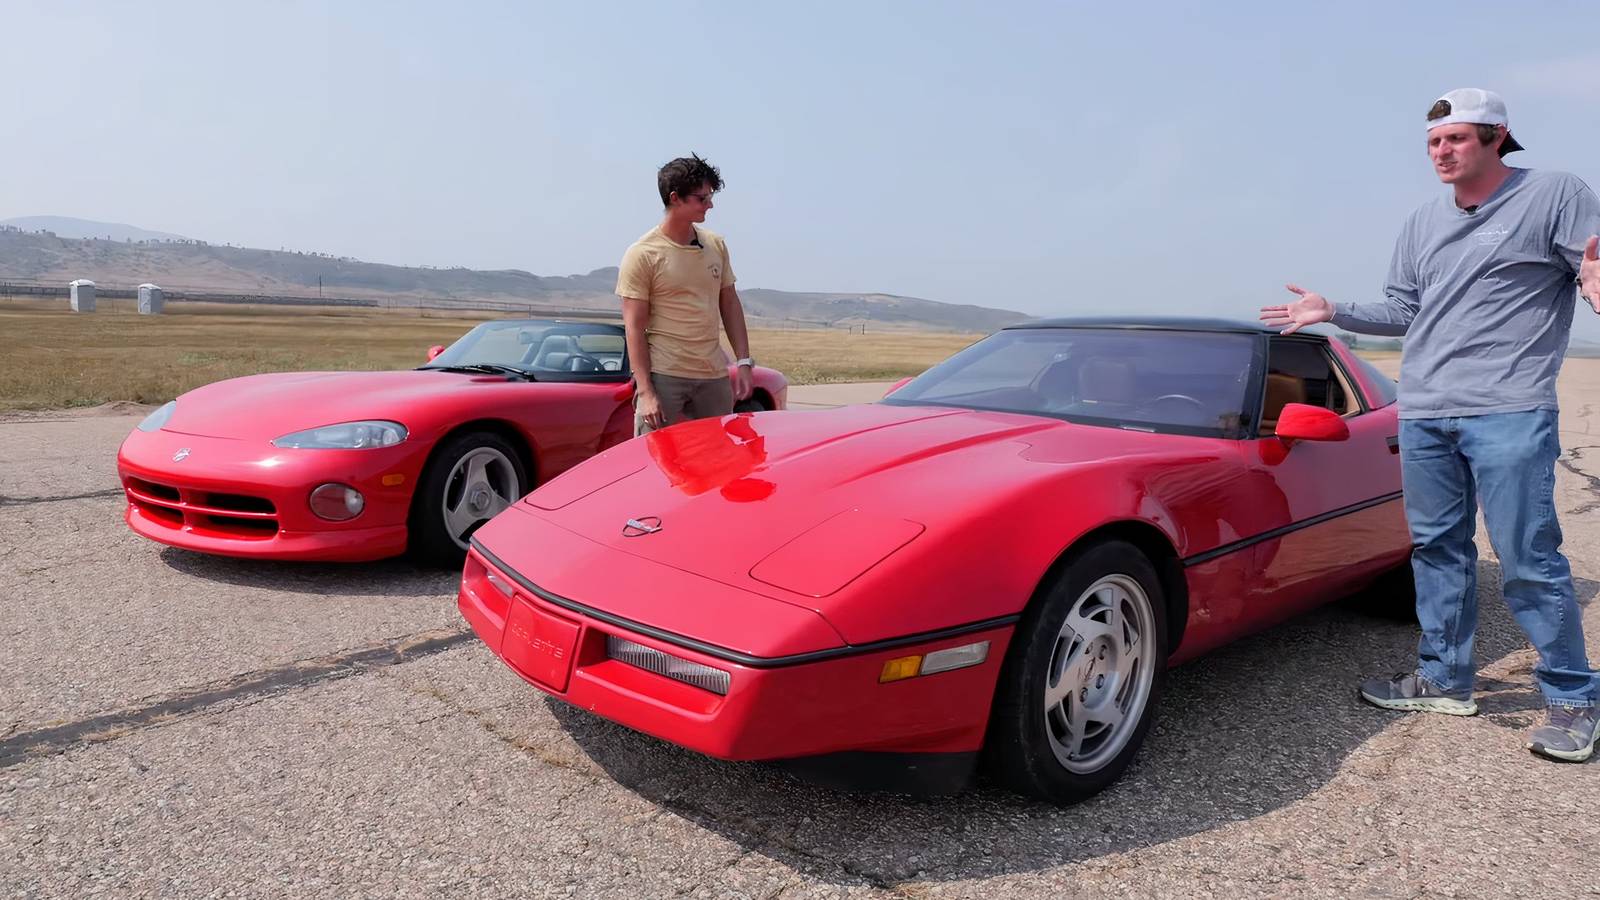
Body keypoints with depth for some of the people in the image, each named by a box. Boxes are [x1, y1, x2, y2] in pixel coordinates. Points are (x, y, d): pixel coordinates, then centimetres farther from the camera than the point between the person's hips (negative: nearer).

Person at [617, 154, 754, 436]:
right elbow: (634, 327, -9)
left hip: (715, 376, 5)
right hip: (663, 376, -5)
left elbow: (730, 303, 16)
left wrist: (744, 362, 8)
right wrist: (645, 391, -15)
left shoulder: (716, 245, 9)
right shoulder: (642, 254, -7)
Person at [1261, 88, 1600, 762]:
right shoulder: (1422, 224, 17)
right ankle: (1444, 680, 21)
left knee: (1529, 561, -5)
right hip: (1422, 415, 6)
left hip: (1509, 413, -6)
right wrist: (1333, 312, 13)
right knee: (1438, 551, 10)